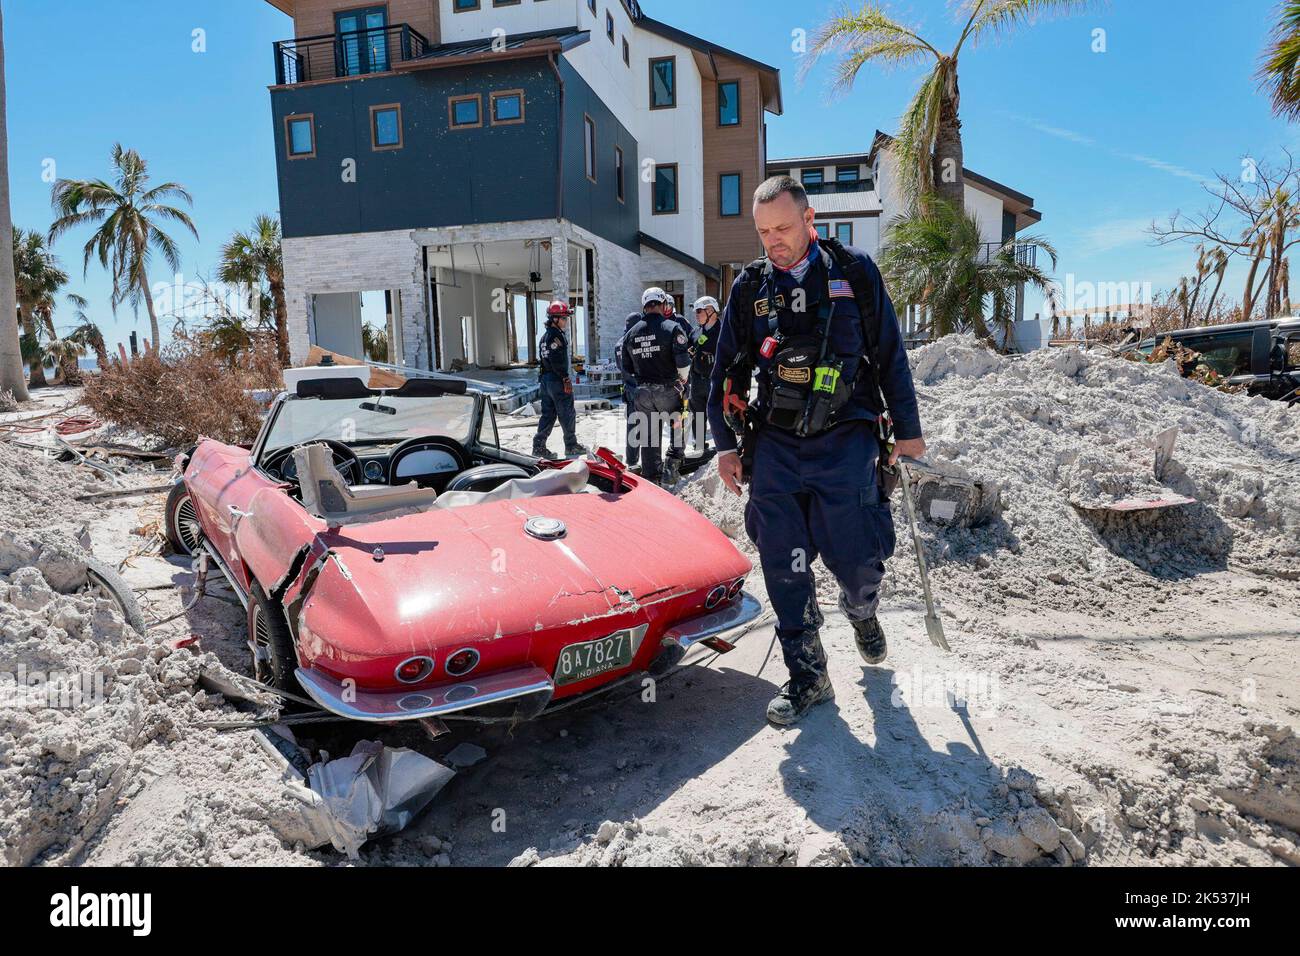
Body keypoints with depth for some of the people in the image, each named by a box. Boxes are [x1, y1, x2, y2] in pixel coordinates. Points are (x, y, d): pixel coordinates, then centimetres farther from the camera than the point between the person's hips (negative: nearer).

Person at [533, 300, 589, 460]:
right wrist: (566, 379, -19)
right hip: (558, 380, -10)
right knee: (567, 414, 0)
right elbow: (557, 361, -22)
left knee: (548, 414, 13)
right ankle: (571, 447, 8)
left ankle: (539, 446, 12)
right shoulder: (556, 335, -15)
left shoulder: (545, 336, 17)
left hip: (546, 379, 10)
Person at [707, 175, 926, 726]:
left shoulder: (855, 273, 3)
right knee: (784, 569, 0)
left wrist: (907, 429, 7)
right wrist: (726, 443, 10)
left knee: (855, 558, -2)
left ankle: (860, 611, 35)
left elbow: (890, 354, 7)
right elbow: (727, 371, 14)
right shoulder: (750, 287, 9)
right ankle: (807, 677, 16)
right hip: (775, 445, 2)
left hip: (846, 439, -2)